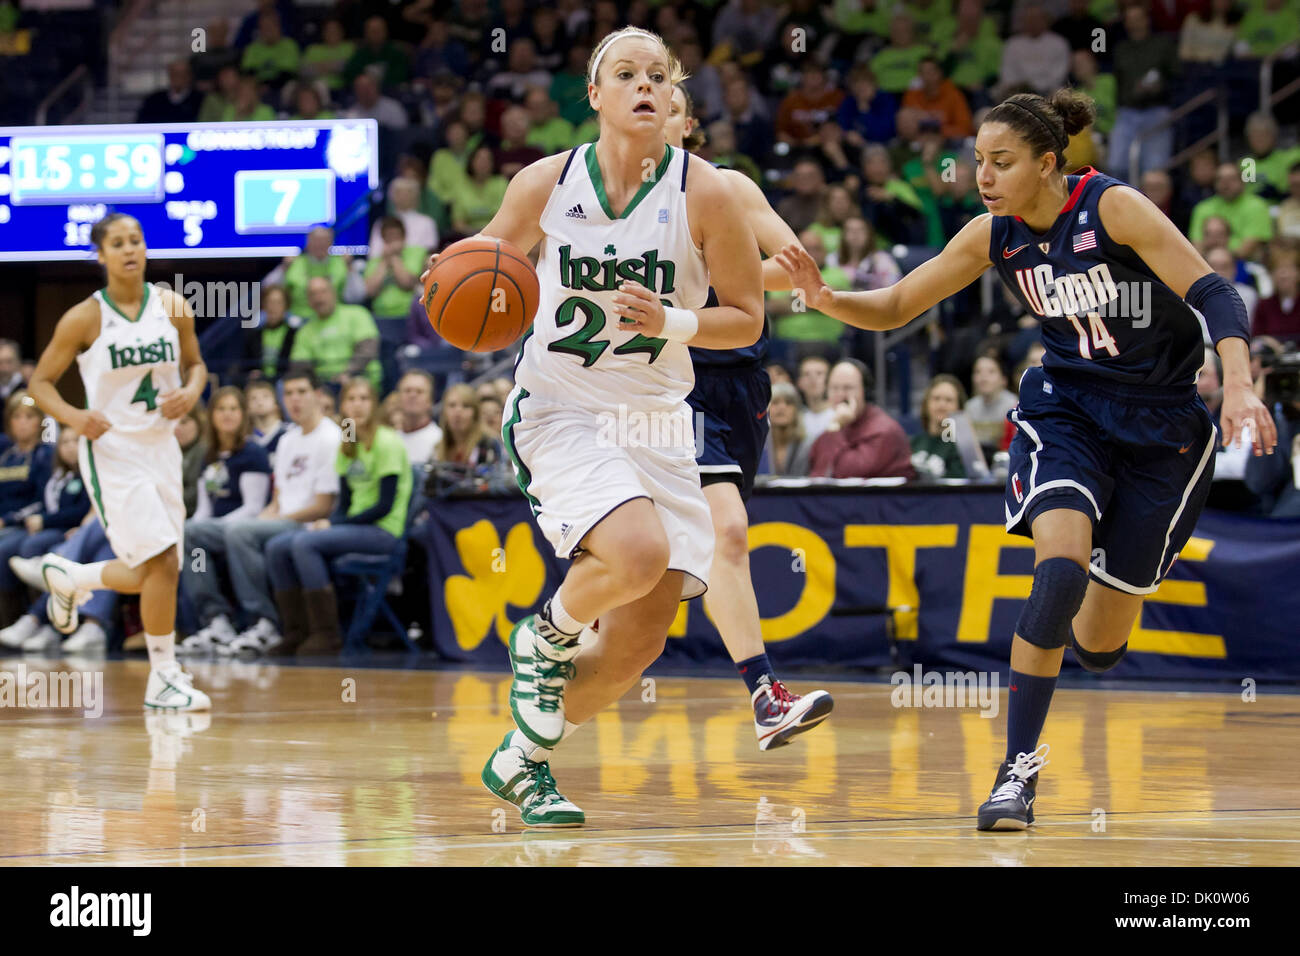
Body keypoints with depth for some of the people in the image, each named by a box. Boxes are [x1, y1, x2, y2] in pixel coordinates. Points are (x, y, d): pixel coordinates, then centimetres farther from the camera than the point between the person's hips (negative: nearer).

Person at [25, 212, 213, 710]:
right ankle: (164, 678, -5)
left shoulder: (173, 307, 0)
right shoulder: (84, 319, -10)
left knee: (146, 577, 11)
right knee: (163, 560, -16)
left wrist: (191, 391, -9)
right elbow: (41, 382, -2)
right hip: (112, 451, -5)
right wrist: (73, 416, -21)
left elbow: (195, 363, 14)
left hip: (161, 448, 5)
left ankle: (67, 576, 41)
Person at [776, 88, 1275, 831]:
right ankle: (1020, 766, -19)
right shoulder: (993, 238, -5)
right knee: (1060, 569, -28)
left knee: (1098, 645, 0)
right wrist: (825, 299, -19)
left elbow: (1214, 295, -25)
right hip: (1067, 409, 2)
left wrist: (1239, 385, -41)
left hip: (1161, 427, -2)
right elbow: (893, 308, 2)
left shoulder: (1113, 207, -20)